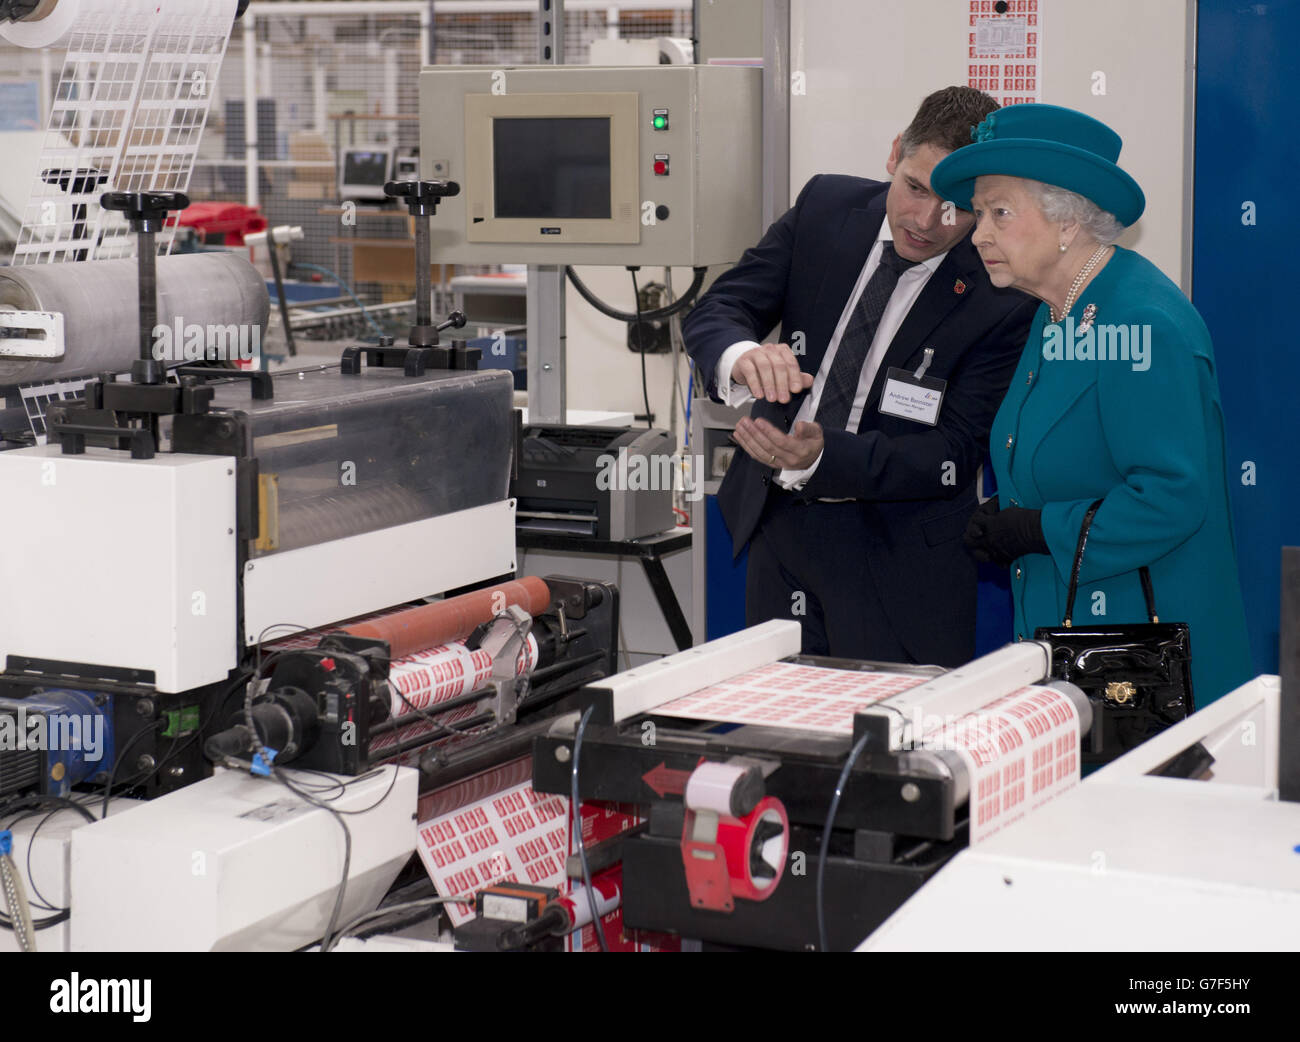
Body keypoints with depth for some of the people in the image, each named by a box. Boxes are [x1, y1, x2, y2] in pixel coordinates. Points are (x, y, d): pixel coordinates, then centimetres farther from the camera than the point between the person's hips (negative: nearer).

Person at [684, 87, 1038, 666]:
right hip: (778, 517, 4)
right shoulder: (826, 206, -3)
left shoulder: (1002, 296, -15)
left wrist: (821, 457, -30)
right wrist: (741, 355, -30)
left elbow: (955, 454, -17)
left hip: (898, 552, -4)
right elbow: (716, 310, -5)